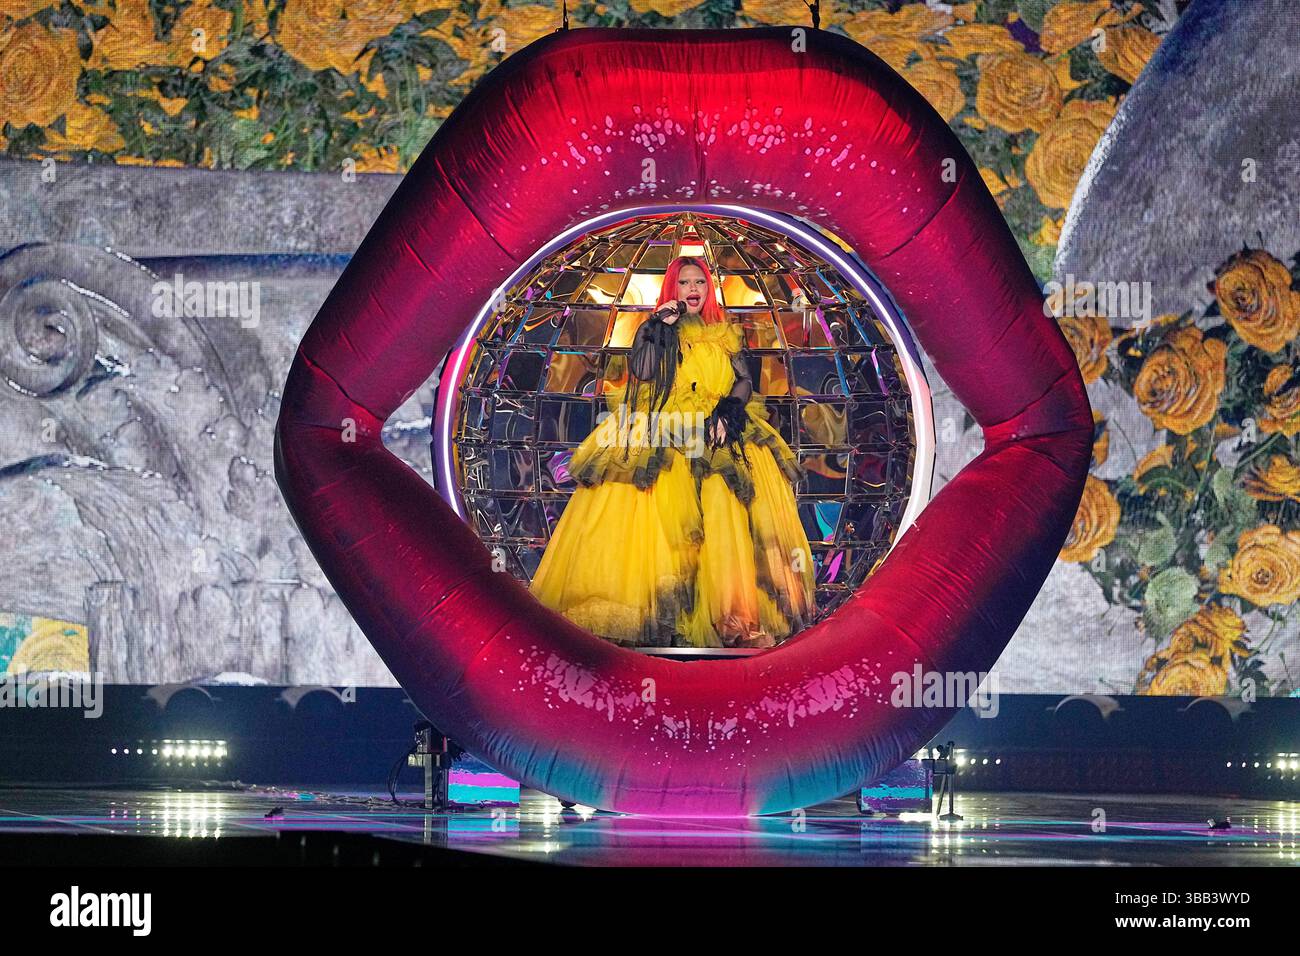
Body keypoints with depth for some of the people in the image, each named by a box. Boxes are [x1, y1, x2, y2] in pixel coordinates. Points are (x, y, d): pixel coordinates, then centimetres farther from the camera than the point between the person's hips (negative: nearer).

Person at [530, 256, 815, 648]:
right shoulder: (654, 330, 13)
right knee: (661, 513, -18)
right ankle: (659, 605, -19)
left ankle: (736, 611, -18)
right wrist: (661, 329, -5)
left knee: (724, 512, -16)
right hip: (660, 433, -1)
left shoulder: (725, 334, 18)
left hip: (716, 431, 1)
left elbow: (744, 381, 8)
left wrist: (729, 410, -10)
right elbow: (641, 373, -4)